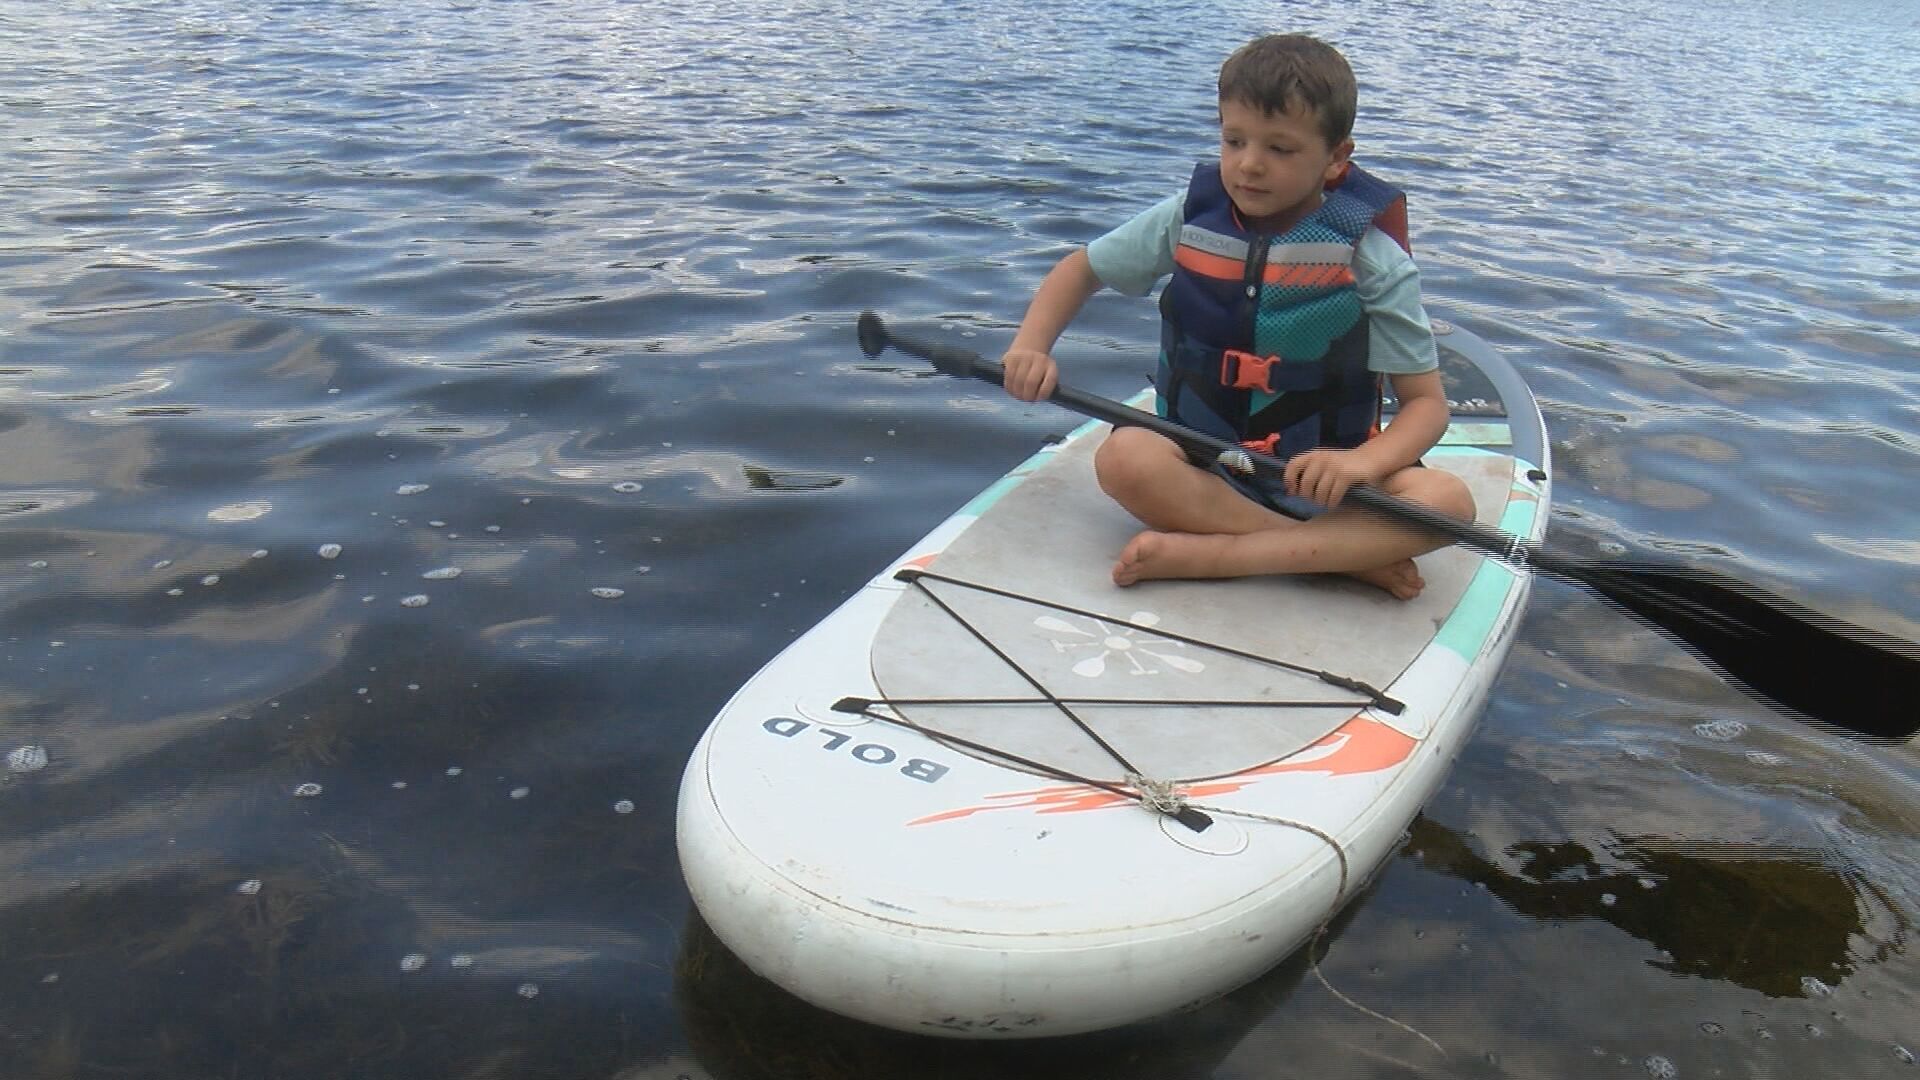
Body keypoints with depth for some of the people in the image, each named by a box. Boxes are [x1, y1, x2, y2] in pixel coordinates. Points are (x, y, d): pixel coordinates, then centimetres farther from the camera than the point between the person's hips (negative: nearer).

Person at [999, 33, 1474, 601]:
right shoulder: (1190, 219, -3)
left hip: (1319, 475, -1)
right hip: (1201, 466, 1)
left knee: (1447, 499, -28)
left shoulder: (1370, 257, -9)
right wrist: (1030, 346, -8)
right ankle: (1347, 553, -26)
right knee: (1123, 458, -32)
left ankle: (1205, 554, -33)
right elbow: (1082, 270, 12)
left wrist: (1363, 462, -31)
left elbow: (1426, 400, -9)